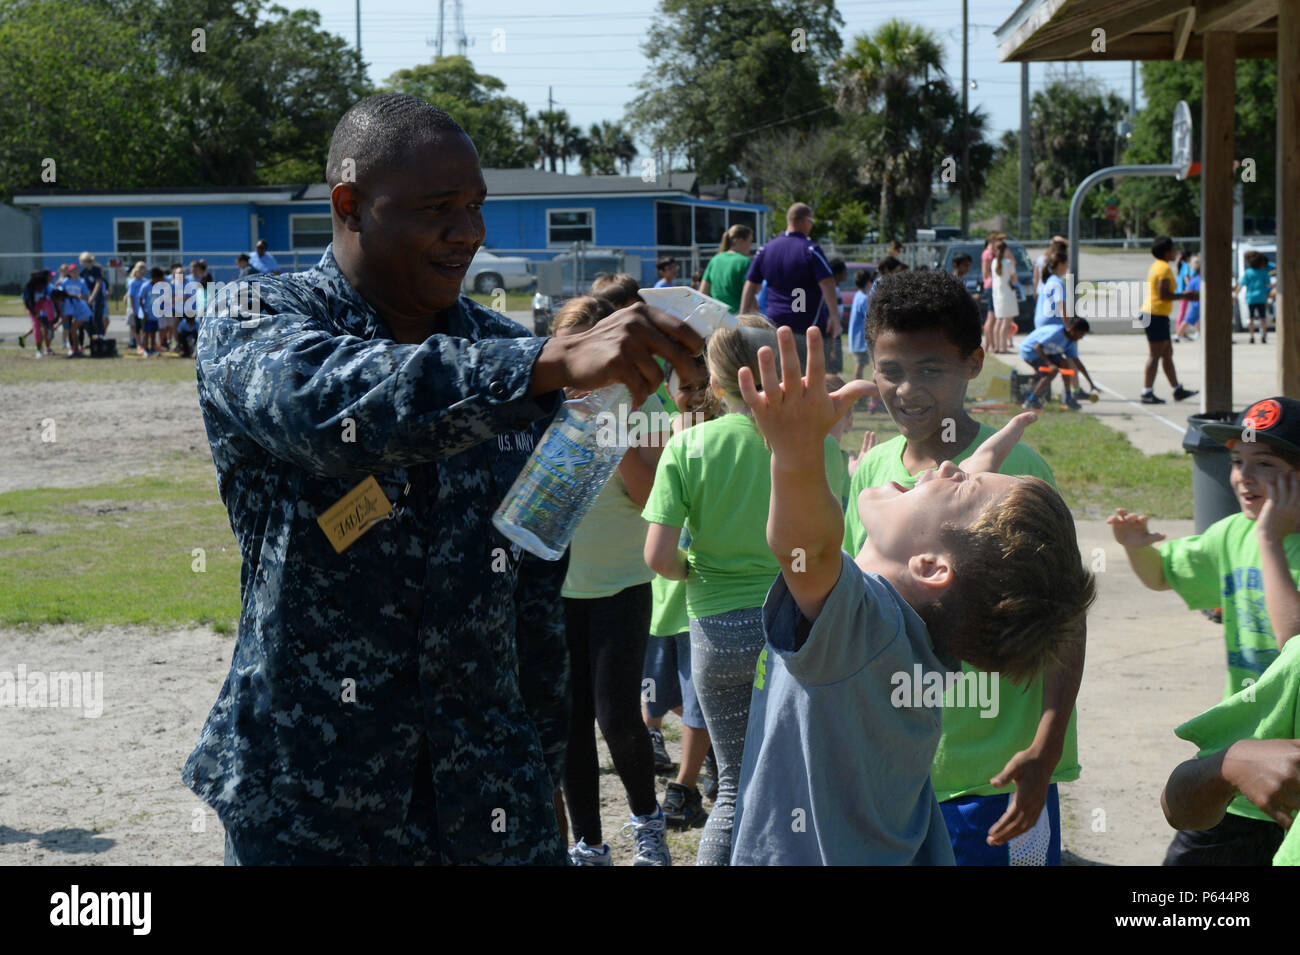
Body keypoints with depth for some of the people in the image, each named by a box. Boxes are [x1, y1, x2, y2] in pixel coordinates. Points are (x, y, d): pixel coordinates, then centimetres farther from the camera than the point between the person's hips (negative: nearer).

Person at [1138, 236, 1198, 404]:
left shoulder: (1156, 266, 16)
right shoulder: (1164, 268, -14)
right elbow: (1163, 294, -22)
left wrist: (1183, 295, 18)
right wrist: (1185, 296, -13)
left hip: (1149, 313, 10)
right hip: (1157, 316, -10)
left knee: (1167, 354, 15)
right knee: (1155, 356, -6)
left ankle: (1178, 390, 22)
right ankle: (1147, 394, -5)